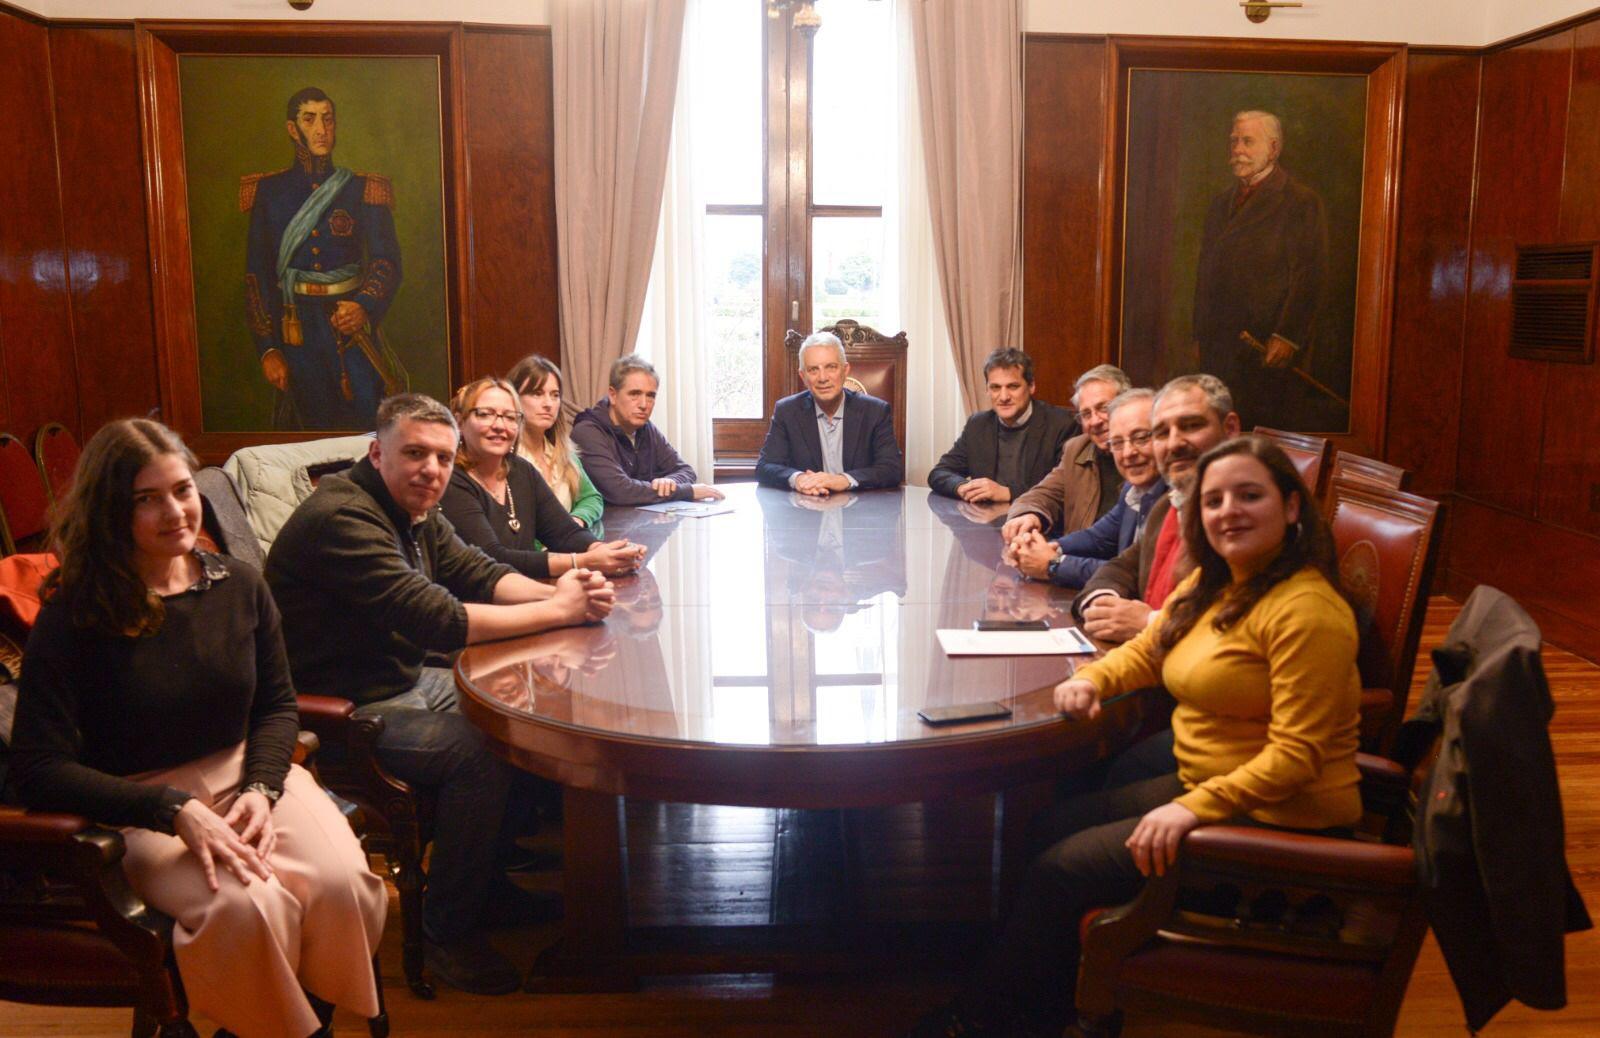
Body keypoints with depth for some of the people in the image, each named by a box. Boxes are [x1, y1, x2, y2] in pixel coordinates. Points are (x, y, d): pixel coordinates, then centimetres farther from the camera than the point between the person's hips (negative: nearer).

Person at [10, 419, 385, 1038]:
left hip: (248, 772, 4)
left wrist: (261, 788, -10)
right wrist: (176, 810, -21)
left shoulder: (240, 587, 2)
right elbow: (38, 767, -12)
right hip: (139, 807, -3)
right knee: (248, 907, -31)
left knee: (341, 882, -25)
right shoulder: (73, 617, -9)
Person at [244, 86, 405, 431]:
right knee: (311, 429, 6)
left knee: (365, 426, -3)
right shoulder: (269, 192, 4)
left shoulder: (362, 190, 3)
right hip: (297, 331, 0)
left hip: (351, 324, 0)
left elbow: (386, 260, -6)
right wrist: (267, 349, -4)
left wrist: (364, 307, -27)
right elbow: (257, 274, 3)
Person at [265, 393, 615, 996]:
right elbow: (437, 619, -32)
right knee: (481, 749, -25)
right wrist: (558, 610, -25)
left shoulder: (413, 511, 8)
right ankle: (447, 933, -8)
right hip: (346, 712, -10)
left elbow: (476, 572, 6)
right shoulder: (341, 518, -25)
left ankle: (489, 876, 20)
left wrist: (555, 591, -15)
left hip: (406, 681, 10)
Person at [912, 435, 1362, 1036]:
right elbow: (1148, 652, 18)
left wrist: (1197, 807, -32)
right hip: (1202, 785, 10)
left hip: (1277, 824, -10)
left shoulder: (1305, 610, -22)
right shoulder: (1213, 583, 7)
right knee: (1051, 827, 10)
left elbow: (1296, 754, -25)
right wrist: (1091, 679, -2)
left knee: (1061, 870, -10)